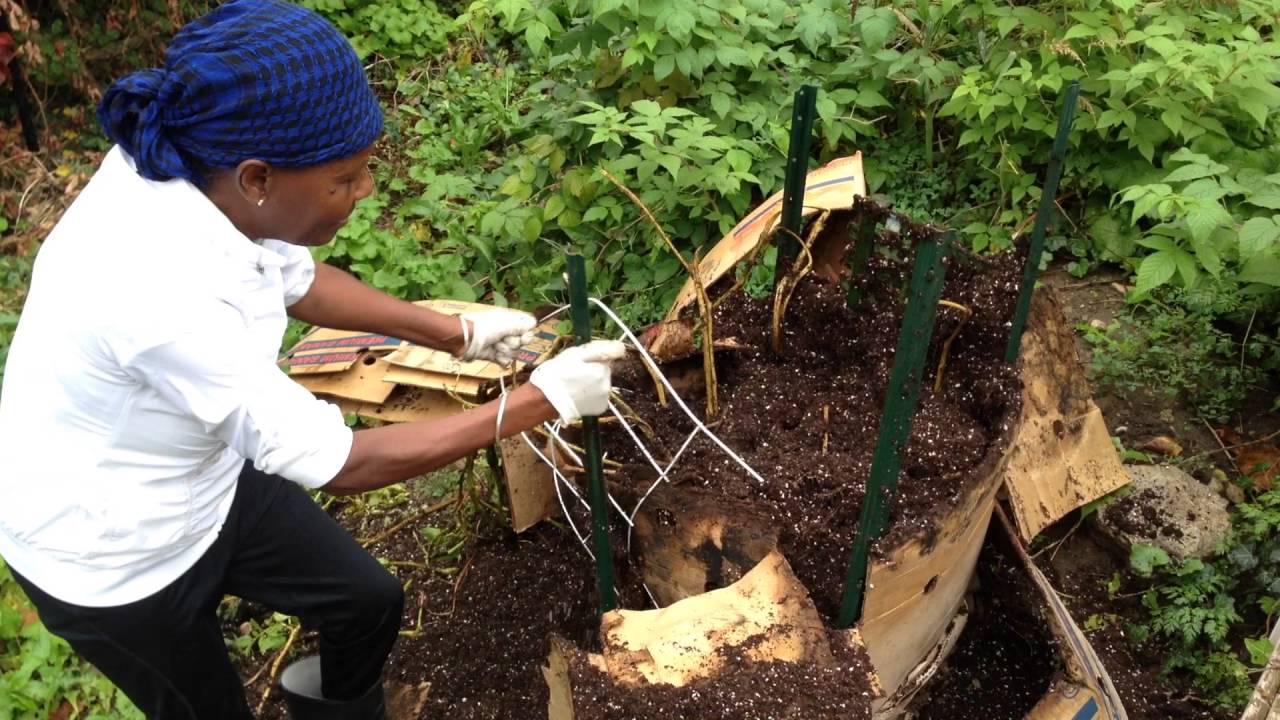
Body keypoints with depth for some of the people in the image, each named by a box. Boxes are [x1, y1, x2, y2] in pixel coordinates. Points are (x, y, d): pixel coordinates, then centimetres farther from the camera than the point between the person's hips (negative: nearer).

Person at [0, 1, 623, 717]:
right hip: (112, 558, -6)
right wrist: (542, 401, -28)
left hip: (207, 480, 7)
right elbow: (338, 463, -33)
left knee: (370, 601, 17)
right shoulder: (169, 297, -41)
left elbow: (293, 278, 2)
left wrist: (459, 332, -2)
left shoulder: (188, 161, -19)